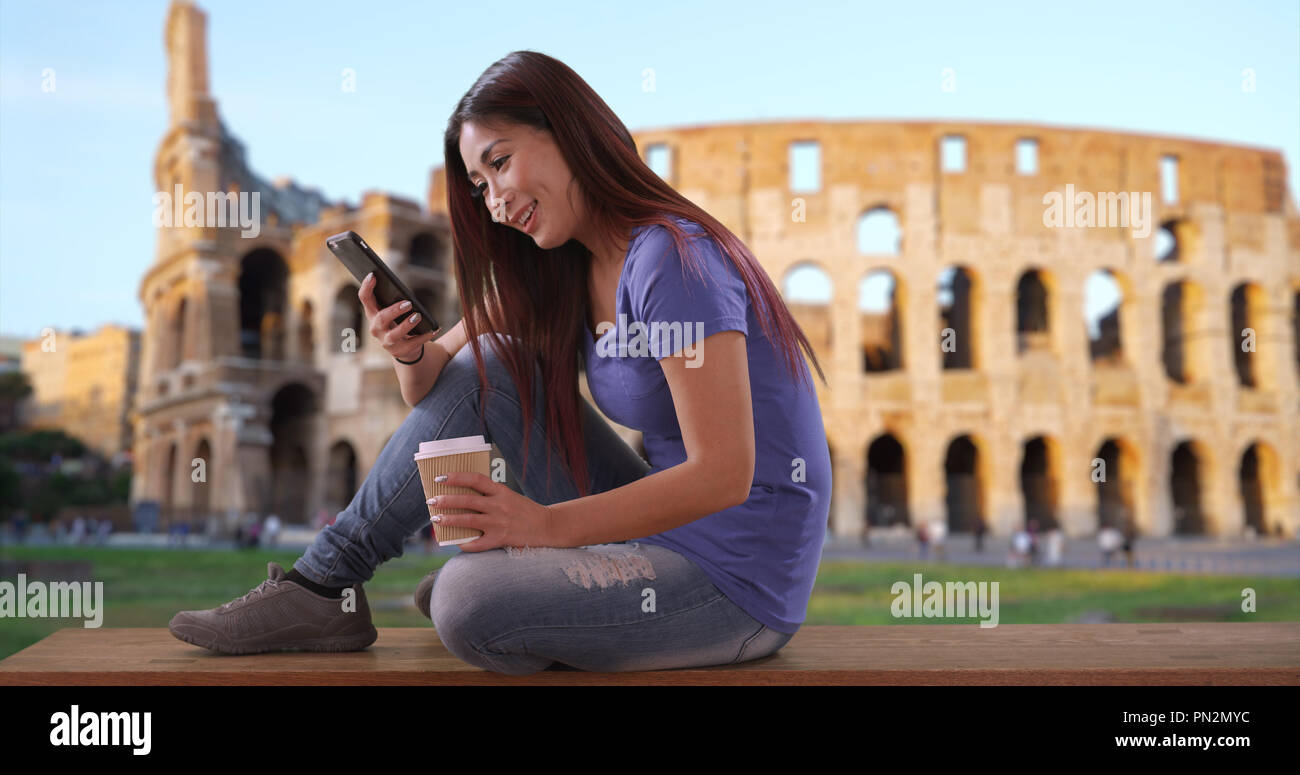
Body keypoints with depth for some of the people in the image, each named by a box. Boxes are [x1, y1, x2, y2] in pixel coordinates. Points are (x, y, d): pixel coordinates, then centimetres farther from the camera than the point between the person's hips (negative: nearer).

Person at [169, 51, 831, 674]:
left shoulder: (673, 259, -21)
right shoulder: (562, 268, 7)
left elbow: (723, 475, -27)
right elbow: (433, 388, 9)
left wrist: (545, 524, -31)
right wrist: (410, 353, -14)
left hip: (739, 586, -8)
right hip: (664, 535, 8)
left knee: (467, 602, -27)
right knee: (485, 369, 0)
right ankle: (321, 584, 5)